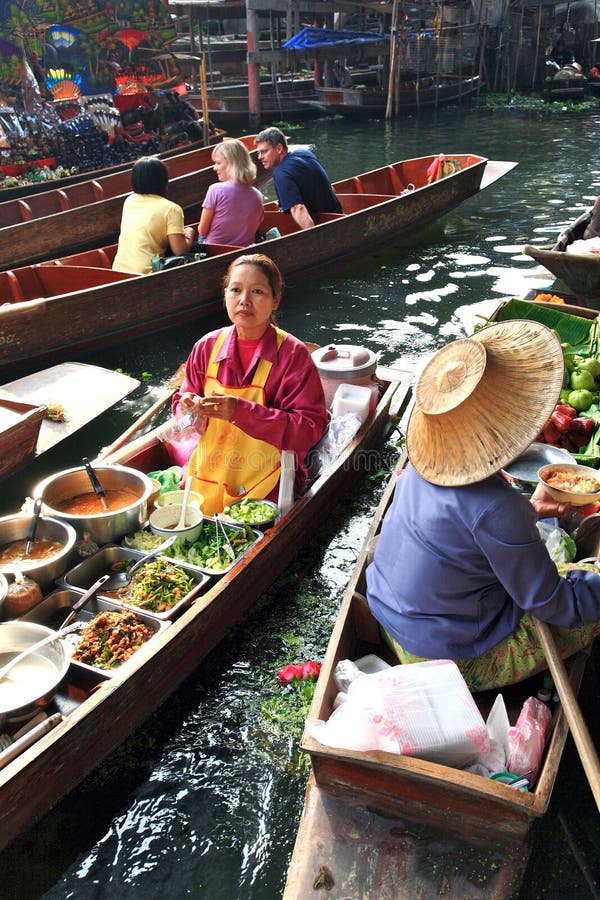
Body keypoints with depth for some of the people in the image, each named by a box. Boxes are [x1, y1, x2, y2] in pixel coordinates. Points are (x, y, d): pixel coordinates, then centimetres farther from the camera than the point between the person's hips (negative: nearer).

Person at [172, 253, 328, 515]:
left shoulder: (293, 354, -13)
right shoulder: (207, 347, 0)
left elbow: (310, 428, -18)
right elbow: (182, 401, 11)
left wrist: (243, 412, -28)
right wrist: (190, 408, -14)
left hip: (264, 488, -4)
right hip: (206, 480, 4)